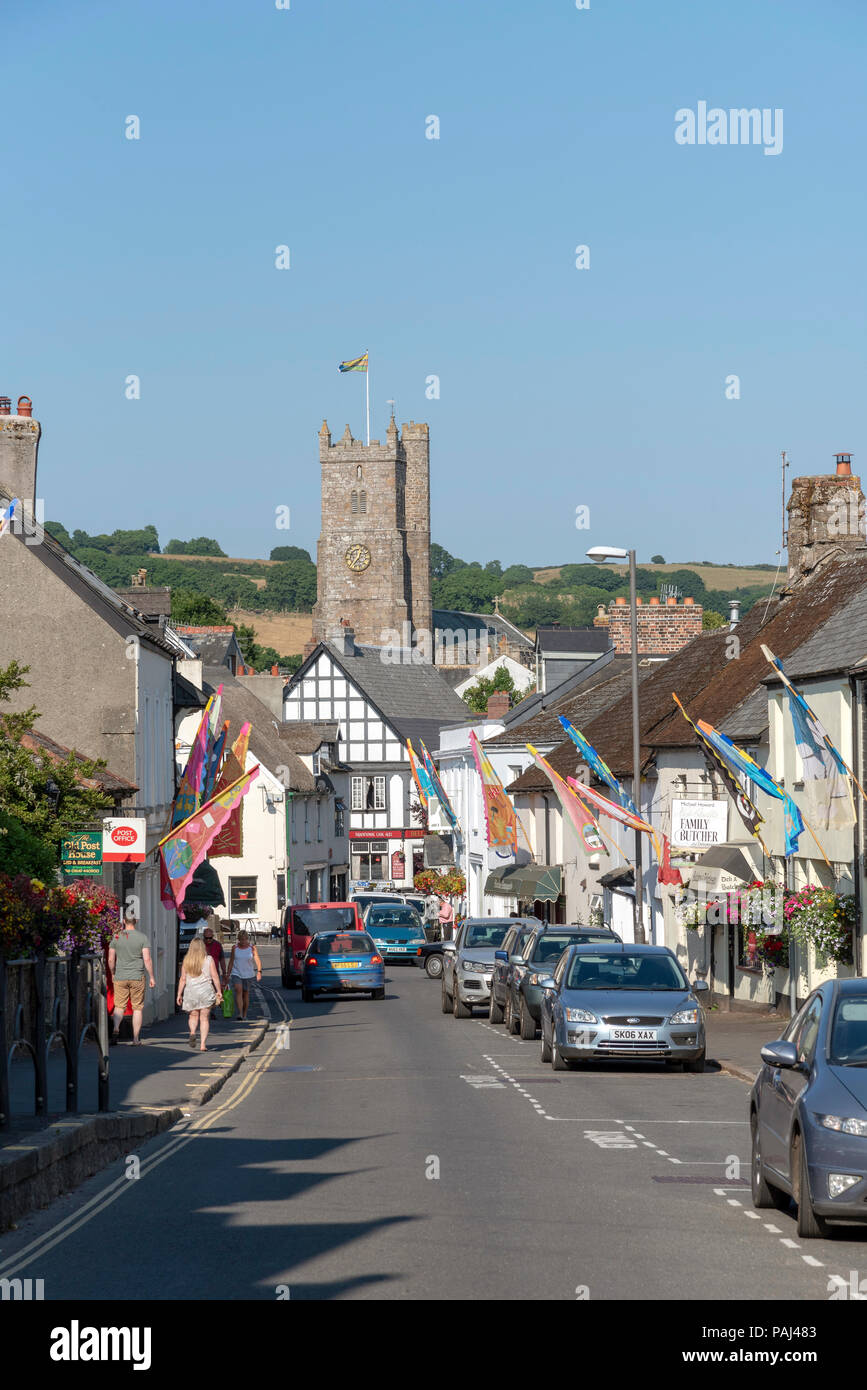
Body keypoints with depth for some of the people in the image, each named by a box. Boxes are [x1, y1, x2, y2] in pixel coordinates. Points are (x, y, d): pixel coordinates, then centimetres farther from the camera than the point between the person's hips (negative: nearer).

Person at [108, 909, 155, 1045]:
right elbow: (147, 959, -9)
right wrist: (151, 977, 0)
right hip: (137, 978, -1)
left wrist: (113, 974, 18)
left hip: (120, 977, 1)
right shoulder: (142, 937, -6)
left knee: (119, 1006, 10)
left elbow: (111, 960, 2)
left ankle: (115, 1028, -16)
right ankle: (136, 1038, 7)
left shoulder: (117, 937, 0)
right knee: (137, 1008, 7)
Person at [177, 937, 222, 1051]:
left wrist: (179, 994, 6)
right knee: (204, 1018, 4)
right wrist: (218, 991, 4)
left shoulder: (186, 960, 0)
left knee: (193, 1016, 18)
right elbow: (215, 976, -4)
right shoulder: (209, 959, -3)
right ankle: (202, 1044, -2)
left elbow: (183, 979, 0)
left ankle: (192, 1032, -11)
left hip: (191, 991, 1)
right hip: (206, 990, -1)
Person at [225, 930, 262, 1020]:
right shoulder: (235, 948, 1)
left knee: (246, 993, 7)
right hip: (236, 974, 0)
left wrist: (259, 971, -23)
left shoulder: (252, 948, -2)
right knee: (238, 990, -19)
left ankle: (244, 1015, 21)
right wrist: (227, 974, 6)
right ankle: (239, 1013, -27)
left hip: (248, 975, 0)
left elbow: (257, 961, -8)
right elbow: (231, 962, 7)